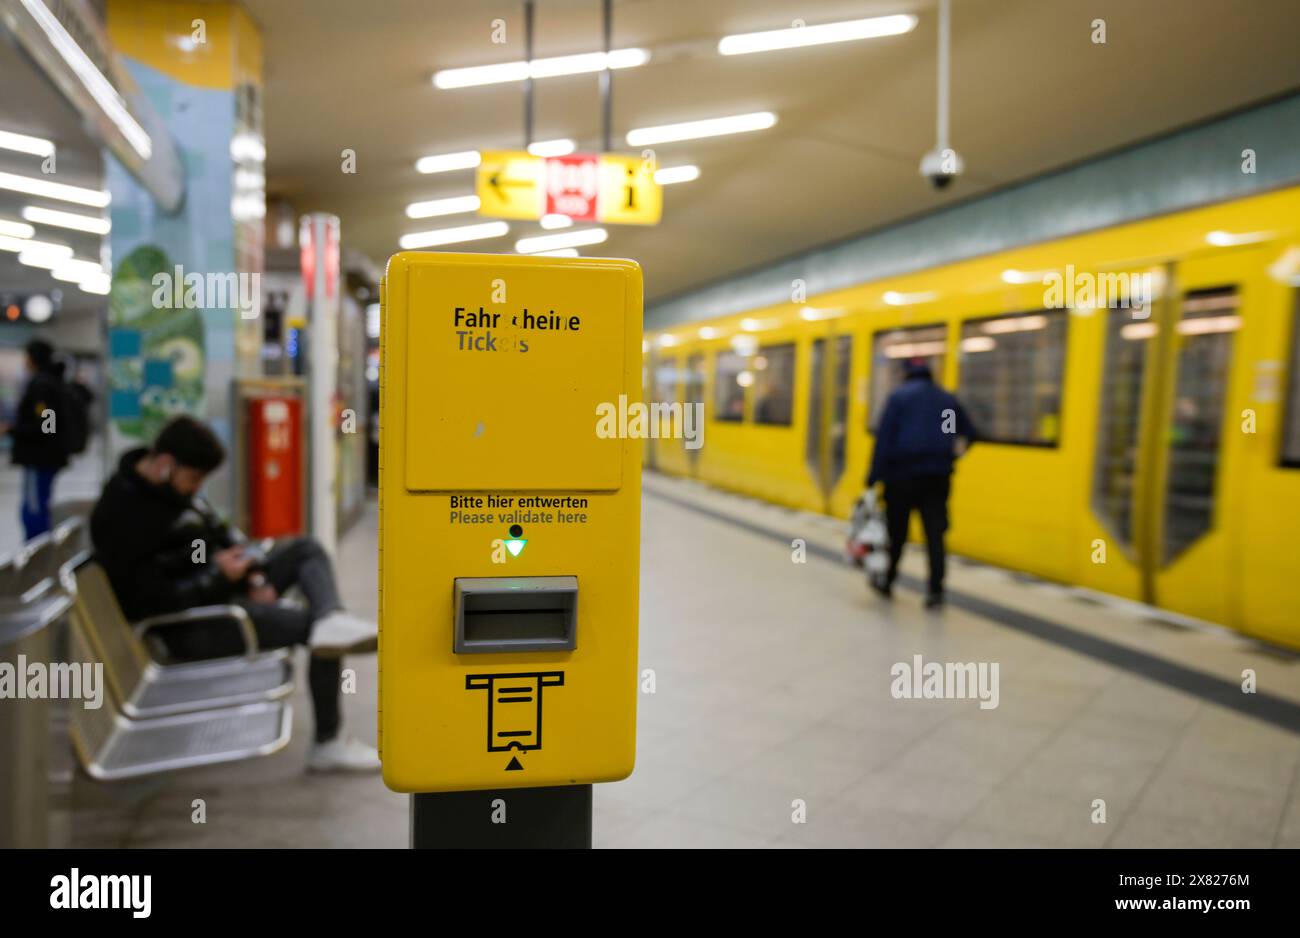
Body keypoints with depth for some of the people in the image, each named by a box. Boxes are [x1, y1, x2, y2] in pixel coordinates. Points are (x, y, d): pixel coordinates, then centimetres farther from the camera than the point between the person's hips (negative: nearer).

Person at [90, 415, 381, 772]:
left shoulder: (175, 487, 8)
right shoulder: (122, 516, -20)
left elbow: (223, 535, 16)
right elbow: (149, 603, -24)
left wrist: (254, 579, -1)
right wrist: (219, 576, -20)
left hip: (225, 591, 10)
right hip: (193, 628, -10)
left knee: (306, 549, 7)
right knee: (314, 628, -15)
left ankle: (331, 620, -25)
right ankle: (328, 743, -4)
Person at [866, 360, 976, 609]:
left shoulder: (899, 396, 1)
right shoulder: (948, 399, 14)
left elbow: (884, 436, -7)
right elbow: (969, 434, 17)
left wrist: (875, 475, -9)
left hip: (903, 475, -2)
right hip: (938, 476, 3)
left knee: (896, 530, 9)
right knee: (934, 533, 2)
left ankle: (887, 581, 23)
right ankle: (935, 591, -3)